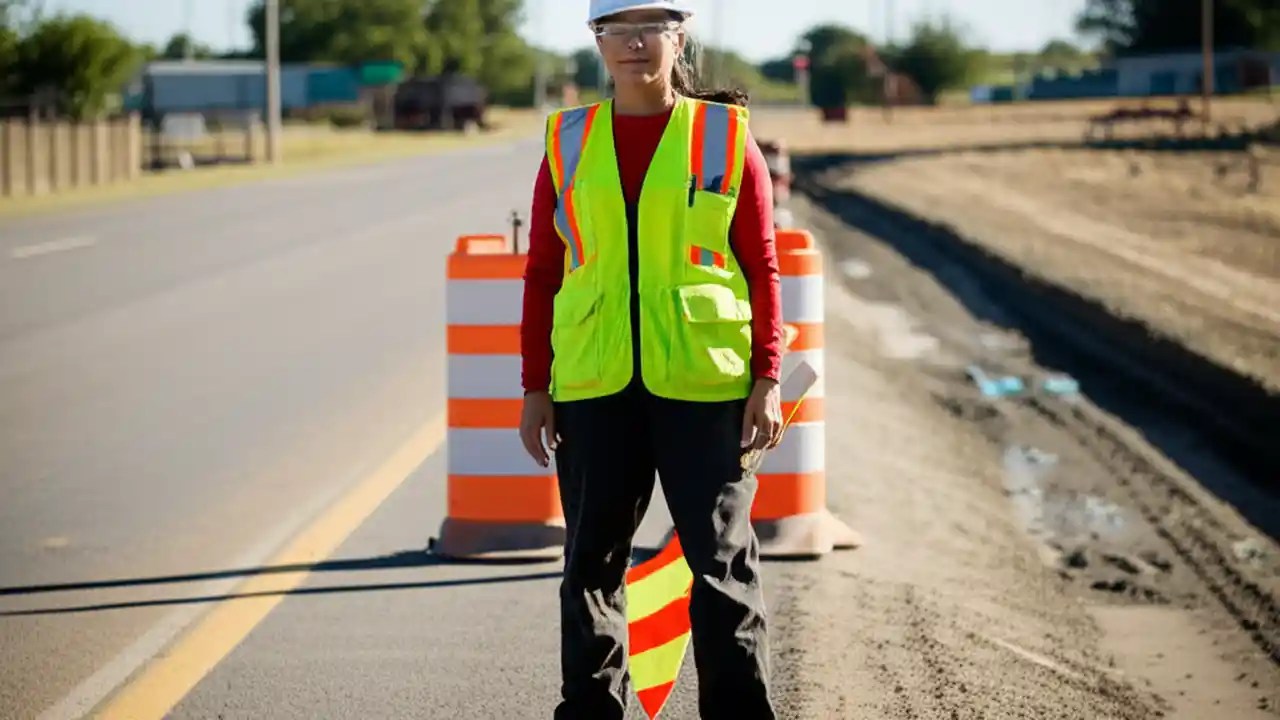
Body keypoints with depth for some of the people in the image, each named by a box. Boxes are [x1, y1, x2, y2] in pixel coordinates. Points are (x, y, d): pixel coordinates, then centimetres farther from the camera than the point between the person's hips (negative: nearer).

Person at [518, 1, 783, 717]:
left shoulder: (726, 136, 3)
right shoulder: (570, 142, 8)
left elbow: (763, 268, 3)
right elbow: (542, 273, 10)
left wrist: (768, 381, -4)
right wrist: (536, 388, 5)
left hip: (705, 384, -2)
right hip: (595, 389, 2)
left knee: (723, 562, 1)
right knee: (592, 563, 8)